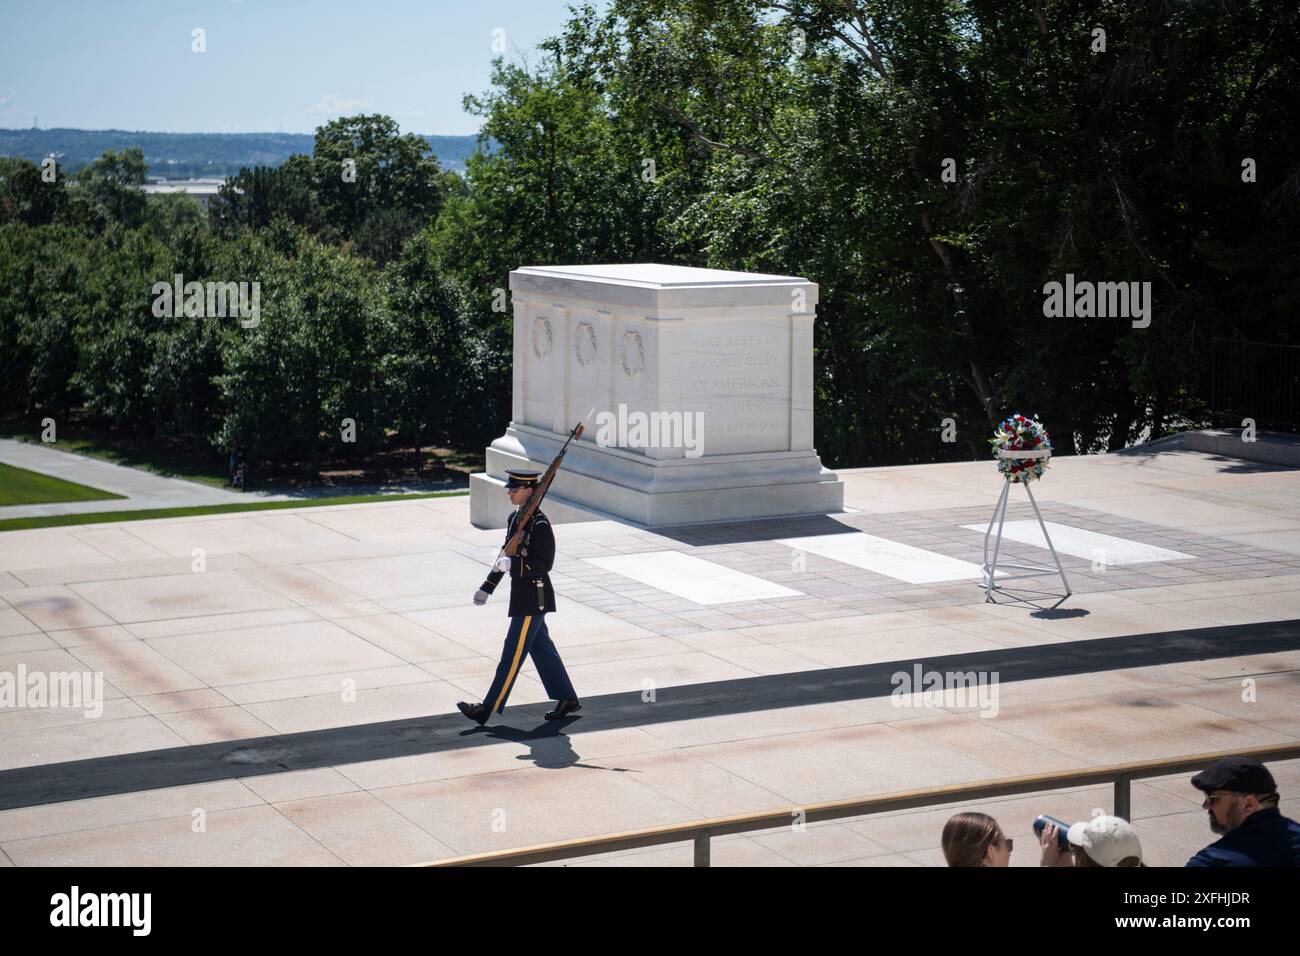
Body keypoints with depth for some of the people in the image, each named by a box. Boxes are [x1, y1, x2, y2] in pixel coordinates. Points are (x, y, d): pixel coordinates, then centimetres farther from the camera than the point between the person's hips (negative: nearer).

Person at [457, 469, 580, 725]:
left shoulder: (539, 524, -18)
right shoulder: (515, 517, 10)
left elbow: (544, 564, -20)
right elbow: (506, 555, 19)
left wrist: (512, 564, -29)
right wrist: (487, 588, 19)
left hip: (533, 598, -9)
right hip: (522, 594, 9)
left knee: (513, 652, -5)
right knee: (541, 648, 15)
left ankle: (487, 710, -3)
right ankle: (567, 700, 25)